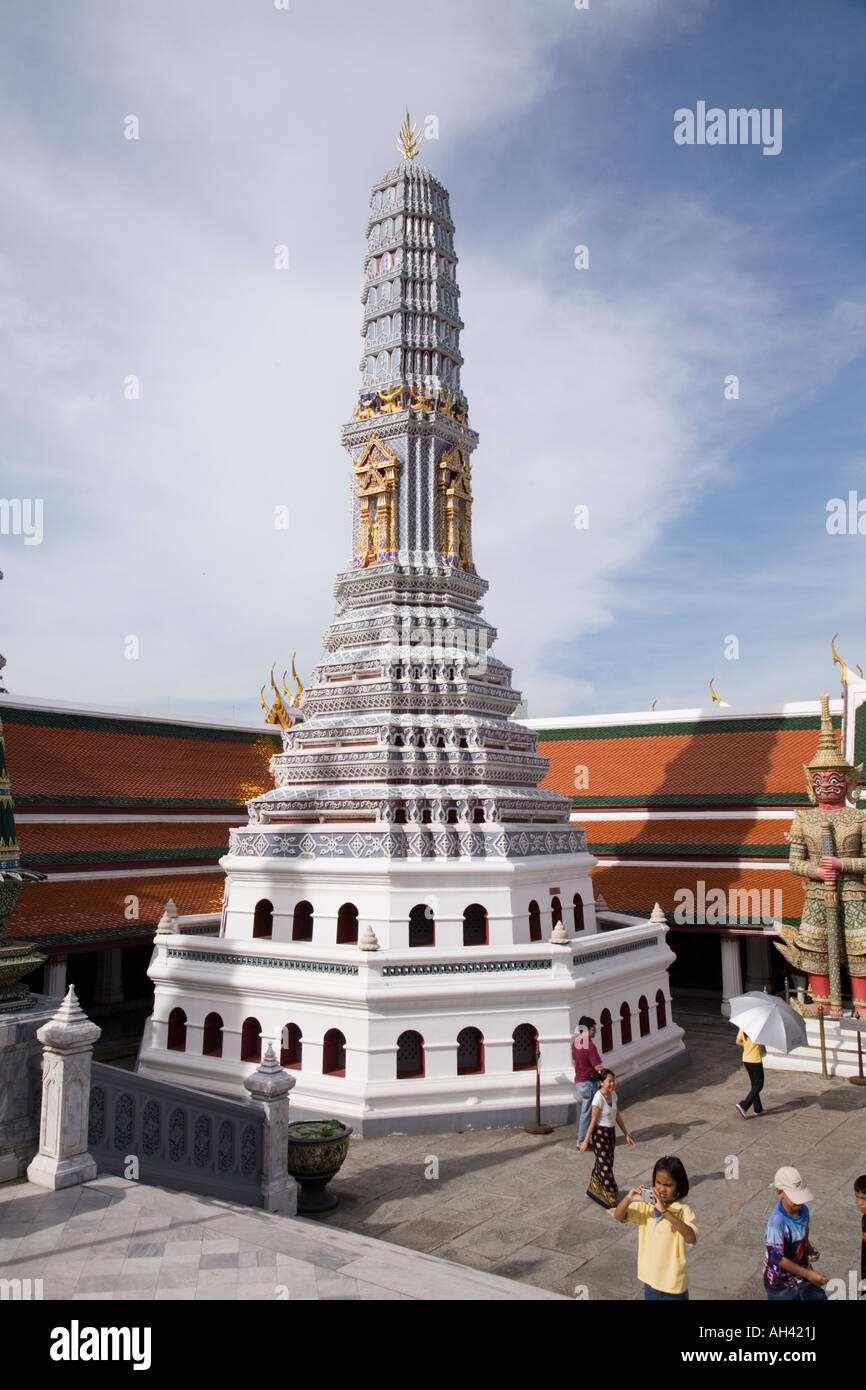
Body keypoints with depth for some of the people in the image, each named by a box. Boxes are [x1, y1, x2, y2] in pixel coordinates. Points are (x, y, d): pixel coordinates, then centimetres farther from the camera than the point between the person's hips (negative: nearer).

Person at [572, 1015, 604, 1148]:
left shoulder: (575, 1042, 5)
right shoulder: (590, 1046, -22)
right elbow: (598, 1068, -18)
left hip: (578, 1081, 9)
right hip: (588, 1083, -8)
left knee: (583, 1111, 19)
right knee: (586, 1114, 2)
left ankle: (582, 1139, 28)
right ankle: (581, 1142, 9)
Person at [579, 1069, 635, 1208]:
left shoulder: (613, 1094, 1)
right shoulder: (598, 1098, -22)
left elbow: (617, 1116, 12)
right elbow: (593, 1121, -18)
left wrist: (626, 1134, 15)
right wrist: (586, 1141, -13)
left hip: (610, 1133, 8)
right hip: (600, 1134, -8)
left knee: (603, 1164, 17)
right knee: (605, 1167, -3)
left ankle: (593, 1191, 37)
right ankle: (610, 1203, 3)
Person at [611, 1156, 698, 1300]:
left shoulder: (683, 1211, -16)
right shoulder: (645, 1206, -5)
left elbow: (691, 1238, -32)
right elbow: (618, 1216, -10)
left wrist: (665, 1211, -38)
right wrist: (628, 1199, -30)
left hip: (674, 1282, -3)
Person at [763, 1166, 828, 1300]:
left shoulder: (803, 1210, -11)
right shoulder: (777, 1221, -33)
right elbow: (777, 1258, -27)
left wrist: (808, 1247, -5)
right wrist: (808, 1274, -21)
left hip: (802, 1271, 6)